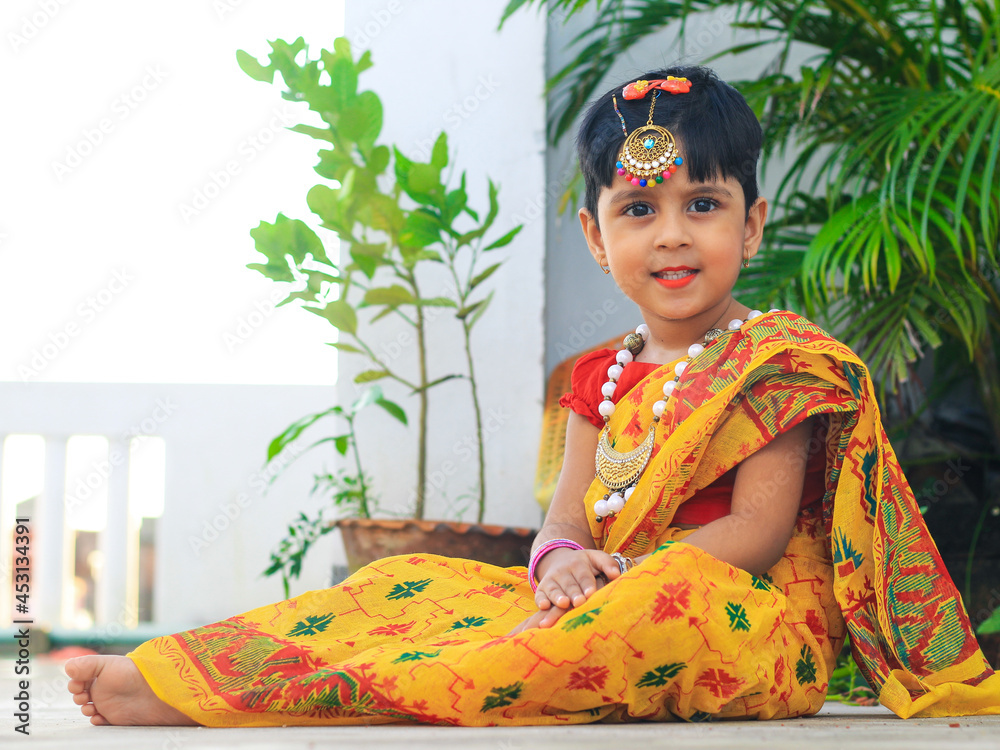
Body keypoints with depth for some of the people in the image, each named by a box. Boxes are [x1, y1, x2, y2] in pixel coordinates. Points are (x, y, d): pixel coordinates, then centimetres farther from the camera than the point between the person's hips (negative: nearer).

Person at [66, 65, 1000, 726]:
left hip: (751, 623, -7)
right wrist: (561, 564, -15)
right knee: (417, 581, -4)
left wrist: (617, 572, -22)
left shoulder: (777, 360, -2)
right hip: (601, 611, 7)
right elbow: (567, 521, 11)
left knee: (677, 588, -39)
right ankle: (167, 681, -16)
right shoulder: (603, 379, 18)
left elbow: (758, 531, -11)